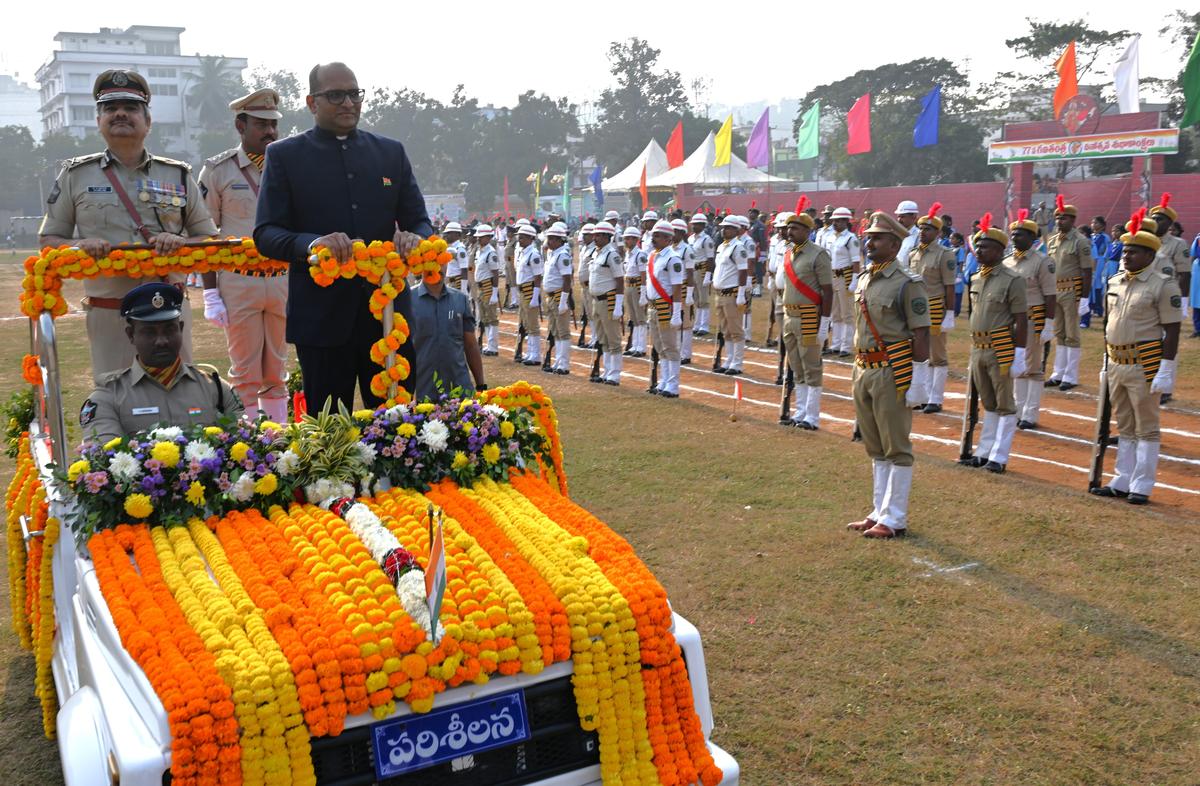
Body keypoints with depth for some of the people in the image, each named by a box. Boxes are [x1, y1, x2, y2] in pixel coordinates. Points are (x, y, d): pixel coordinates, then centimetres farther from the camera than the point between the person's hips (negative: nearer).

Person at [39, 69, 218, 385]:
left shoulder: (178, 175, 9)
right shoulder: (76, 175, 8)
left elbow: (210, 240, 11)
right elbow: (47, 240, 11)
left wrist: (180, 243, -10)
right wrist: (79, 246, -11)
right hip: (107, 314, -1)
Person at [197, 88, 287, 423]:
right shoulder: (218, 170, -1)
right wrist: (210, 294, -6)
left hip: (284, 280, 3)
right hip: (237, 283, -3)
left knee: (277, 371, 11)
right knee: (245, 372, 3)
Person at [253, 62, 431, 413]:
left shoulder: (391, 152, 11)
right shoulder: (285, 156, 3)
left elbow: (420, 221, 11)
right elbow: (265, 233, -4)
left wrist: (416, 238, -14)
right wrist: (312, 243, -25)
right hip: (321, 316, -2)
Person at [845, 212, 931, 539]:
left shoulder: (907, 285, -11)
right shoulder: (863, 281, 12)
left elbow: (921, 334, -14)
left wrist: (919, 378, -17)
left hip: (893, 373, -8)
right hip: (864, 372, 8)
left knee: (896, 449, 1)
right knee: (875, 449, 15)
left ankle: (894, 520, 7)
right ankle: (879, 512, 25)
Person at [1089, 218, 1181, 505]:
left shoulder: (1163, 285, -9)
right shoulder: (1115, 282, 11)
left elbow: (1172, 330, -12)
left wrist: (1167, 370, -16)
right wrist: (1107, 360, 18)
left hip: (1145, 365, -7)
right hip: (1117, 364, 7)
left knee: (1146, 427, 3)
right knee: (1125, 427, 15)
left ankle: (1141, 487, 9)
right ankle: (1122, 482, 23)